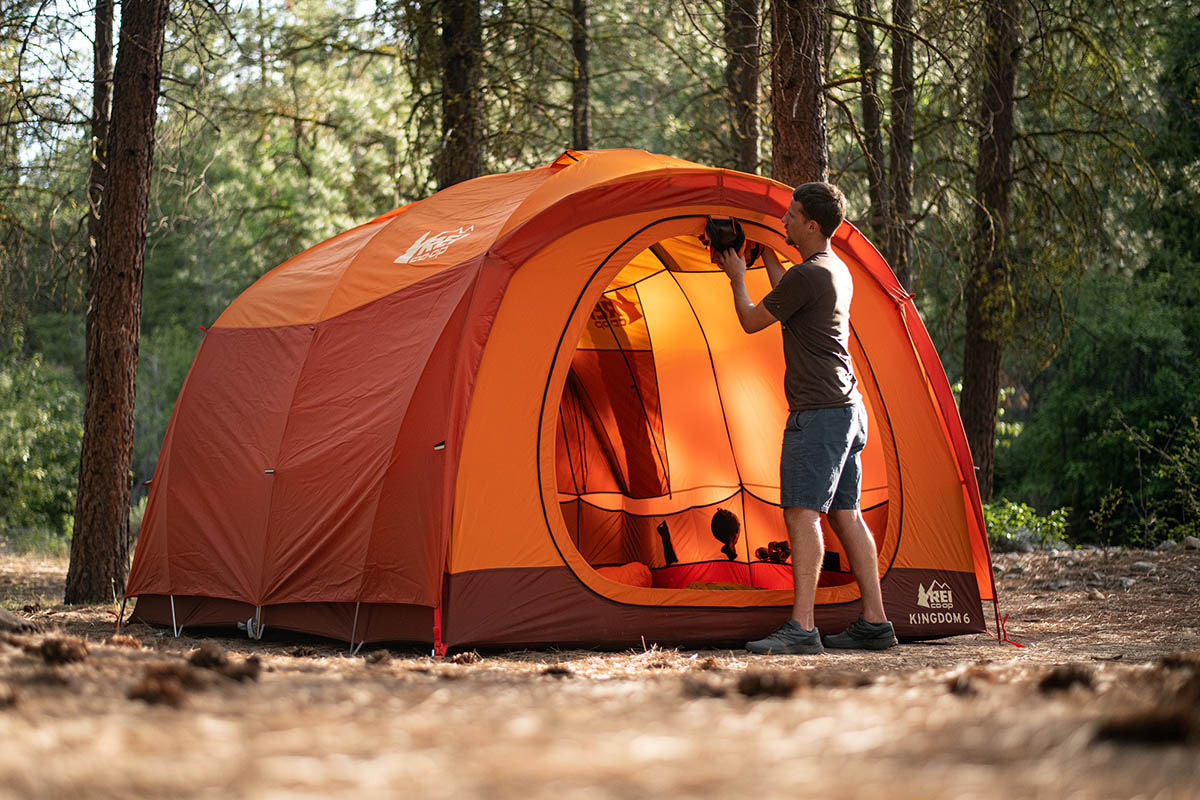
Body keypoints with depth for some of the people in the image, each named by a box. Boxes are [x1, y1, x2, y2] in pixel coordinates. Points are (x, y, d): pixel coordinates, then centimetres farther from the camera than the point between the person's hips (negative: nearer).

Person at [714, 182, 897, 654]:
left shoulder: (807, 276, -15)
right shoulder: (838, 271, 16)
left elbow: (751, 321, -5)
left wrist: (737, 277, 12)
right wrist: (766, 257, 40)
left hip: (817, 414, -10)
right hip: (849, 410, 10)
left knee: (802, 512, -13)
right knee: (845, 515, 11)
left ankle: (801, 629, -18)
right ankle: (875, 623, 14)